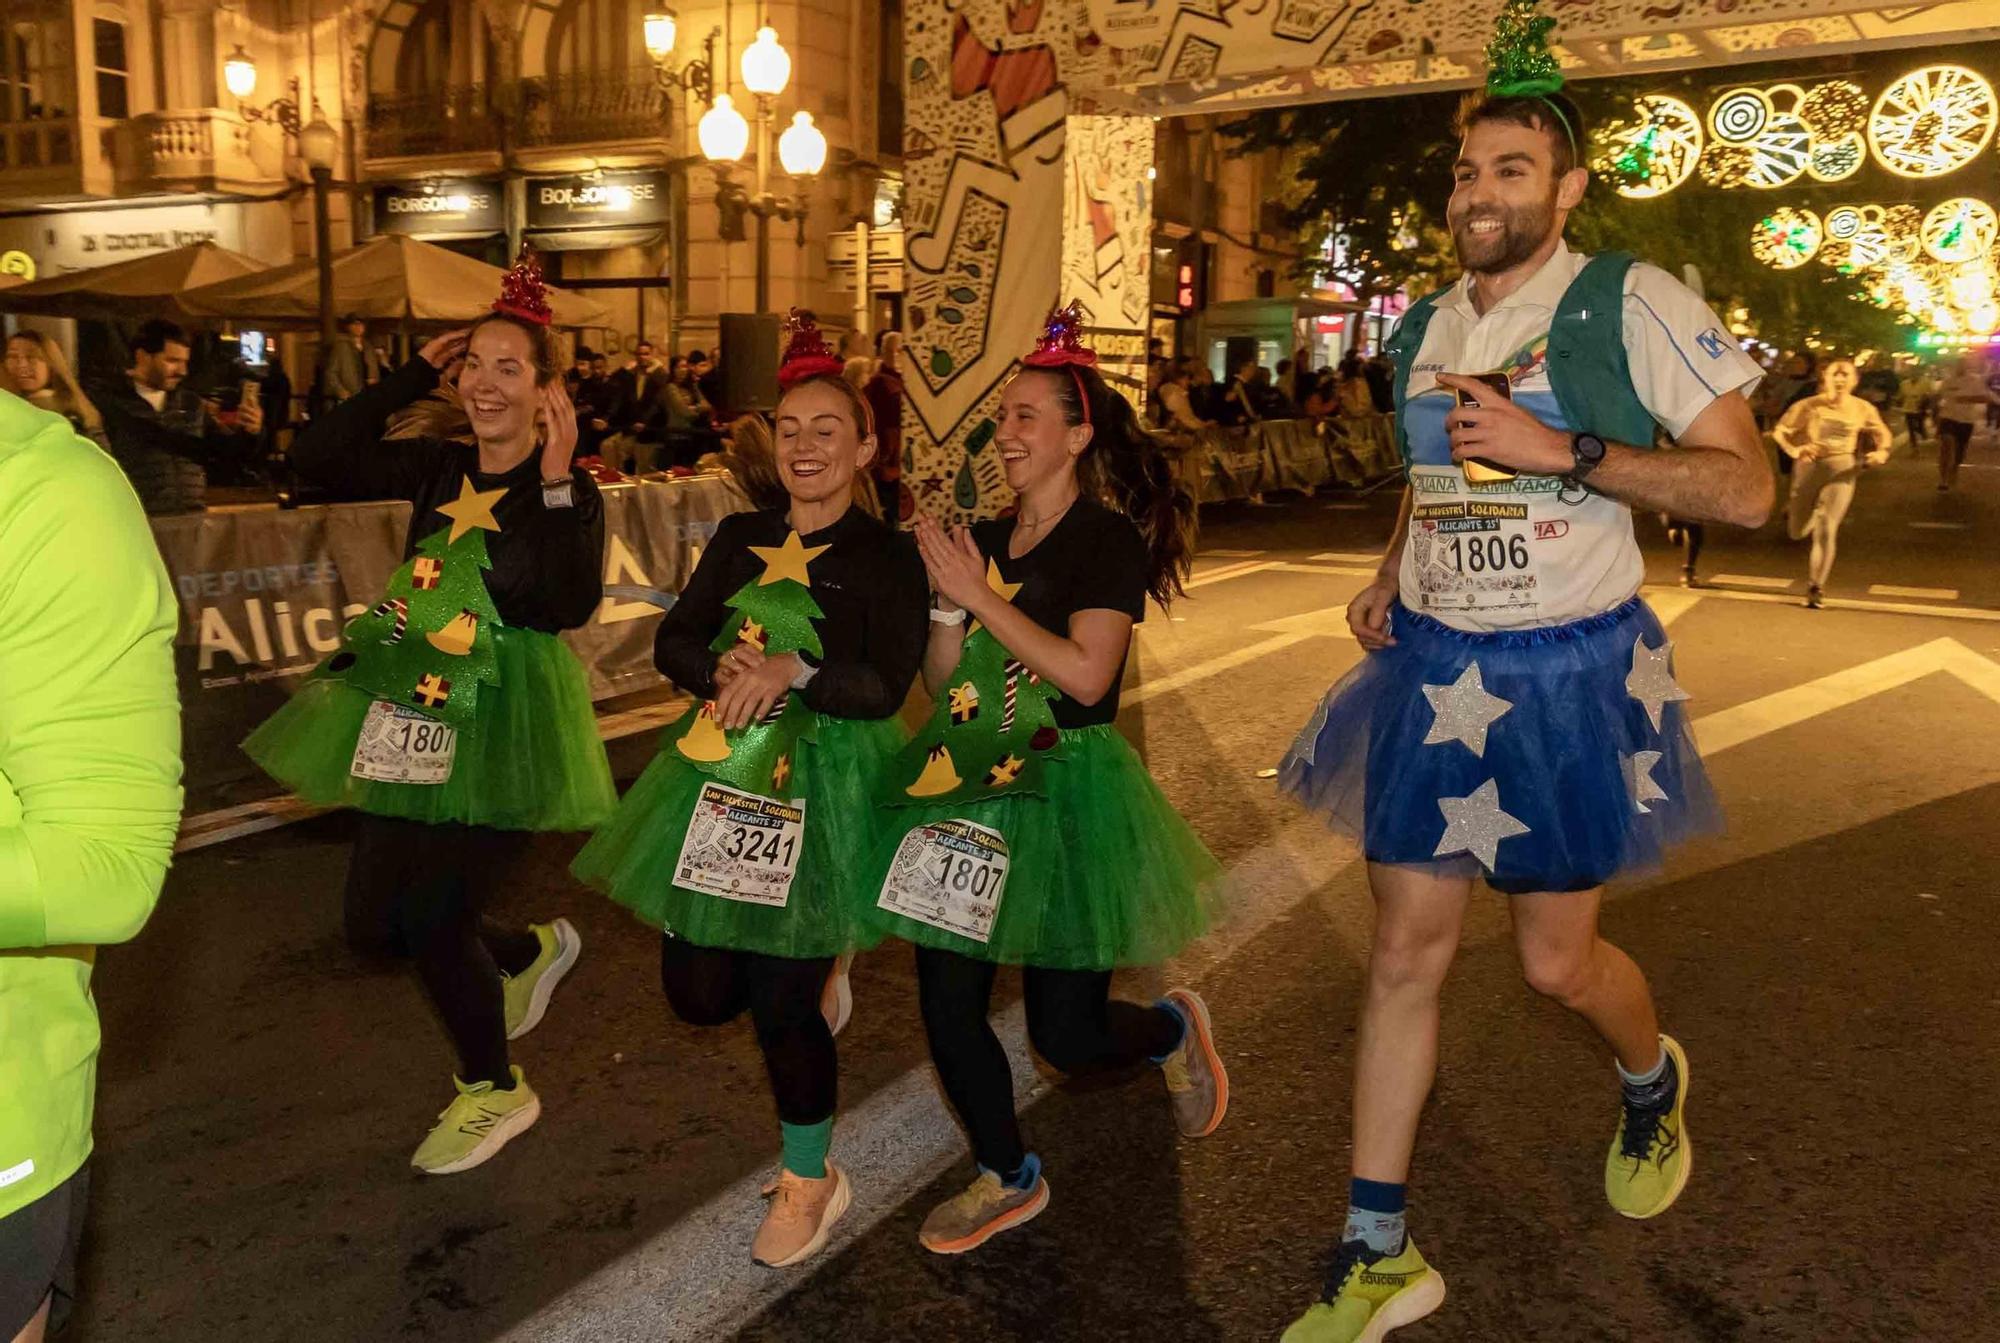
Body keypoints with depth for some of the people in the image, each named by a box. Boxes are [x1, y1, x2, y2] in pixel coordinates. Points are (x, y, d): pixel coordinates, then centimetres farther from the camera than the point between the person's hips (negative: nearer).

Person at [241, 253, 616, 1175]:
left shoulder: (569, 490, -10)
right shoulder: (437, 465, 5)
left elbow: (568, 605, -24)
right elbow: (316, 458, -4)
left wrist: (554, 483, -26)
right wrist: (415, 375, -3)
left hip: (508, 718, -7)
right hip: (418, 711, 7)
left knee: (432, 919, -5)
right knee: (373, 925, 12)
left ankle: (494, 1091, 22)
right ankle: (534, 949, 40)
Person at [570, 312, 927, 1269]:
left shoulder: (886, 557, -7)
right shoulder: (741, 537, 8)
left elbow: (885, 686, -16)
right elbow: (672, 640, 3)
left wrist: (795, 669, -29)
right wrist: (722, 669, -17)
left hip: (821, 786, -5)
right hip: (720, 775, 6)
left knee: (780, 1002, -2)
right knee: (697, 992, 8)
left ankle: (809, 1181, 24)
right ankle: (818, 968, 42)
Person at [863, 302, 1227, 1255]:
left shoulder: (1110, 540, -9)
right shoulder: (985, 541, 10)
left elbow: (1086, 673, -23)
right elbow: (940, 684, 8)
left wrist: (978, 594, -19)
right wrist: (946, 600, -7)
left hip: (1069, 792, -6)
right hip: (968, 785, 6)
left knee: (1066, 1034, 0)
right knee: (946, 1005, 6)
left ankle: (1172, 1028, 35)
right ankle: (1007, 1177, 29)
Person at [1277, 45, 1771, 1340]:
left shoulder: (1633, 302, -9)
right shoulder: (1420, 329, 9)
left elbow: (1746, 488, -14)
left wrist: (1564, 451, -23)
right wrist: (1389, 576, 8)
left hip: (1567, 676, -4)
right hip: (1432, 667, 5)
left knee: (1558, 958, 7)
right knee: (1407, 954, 4)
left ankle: (1654, 1083, 46)